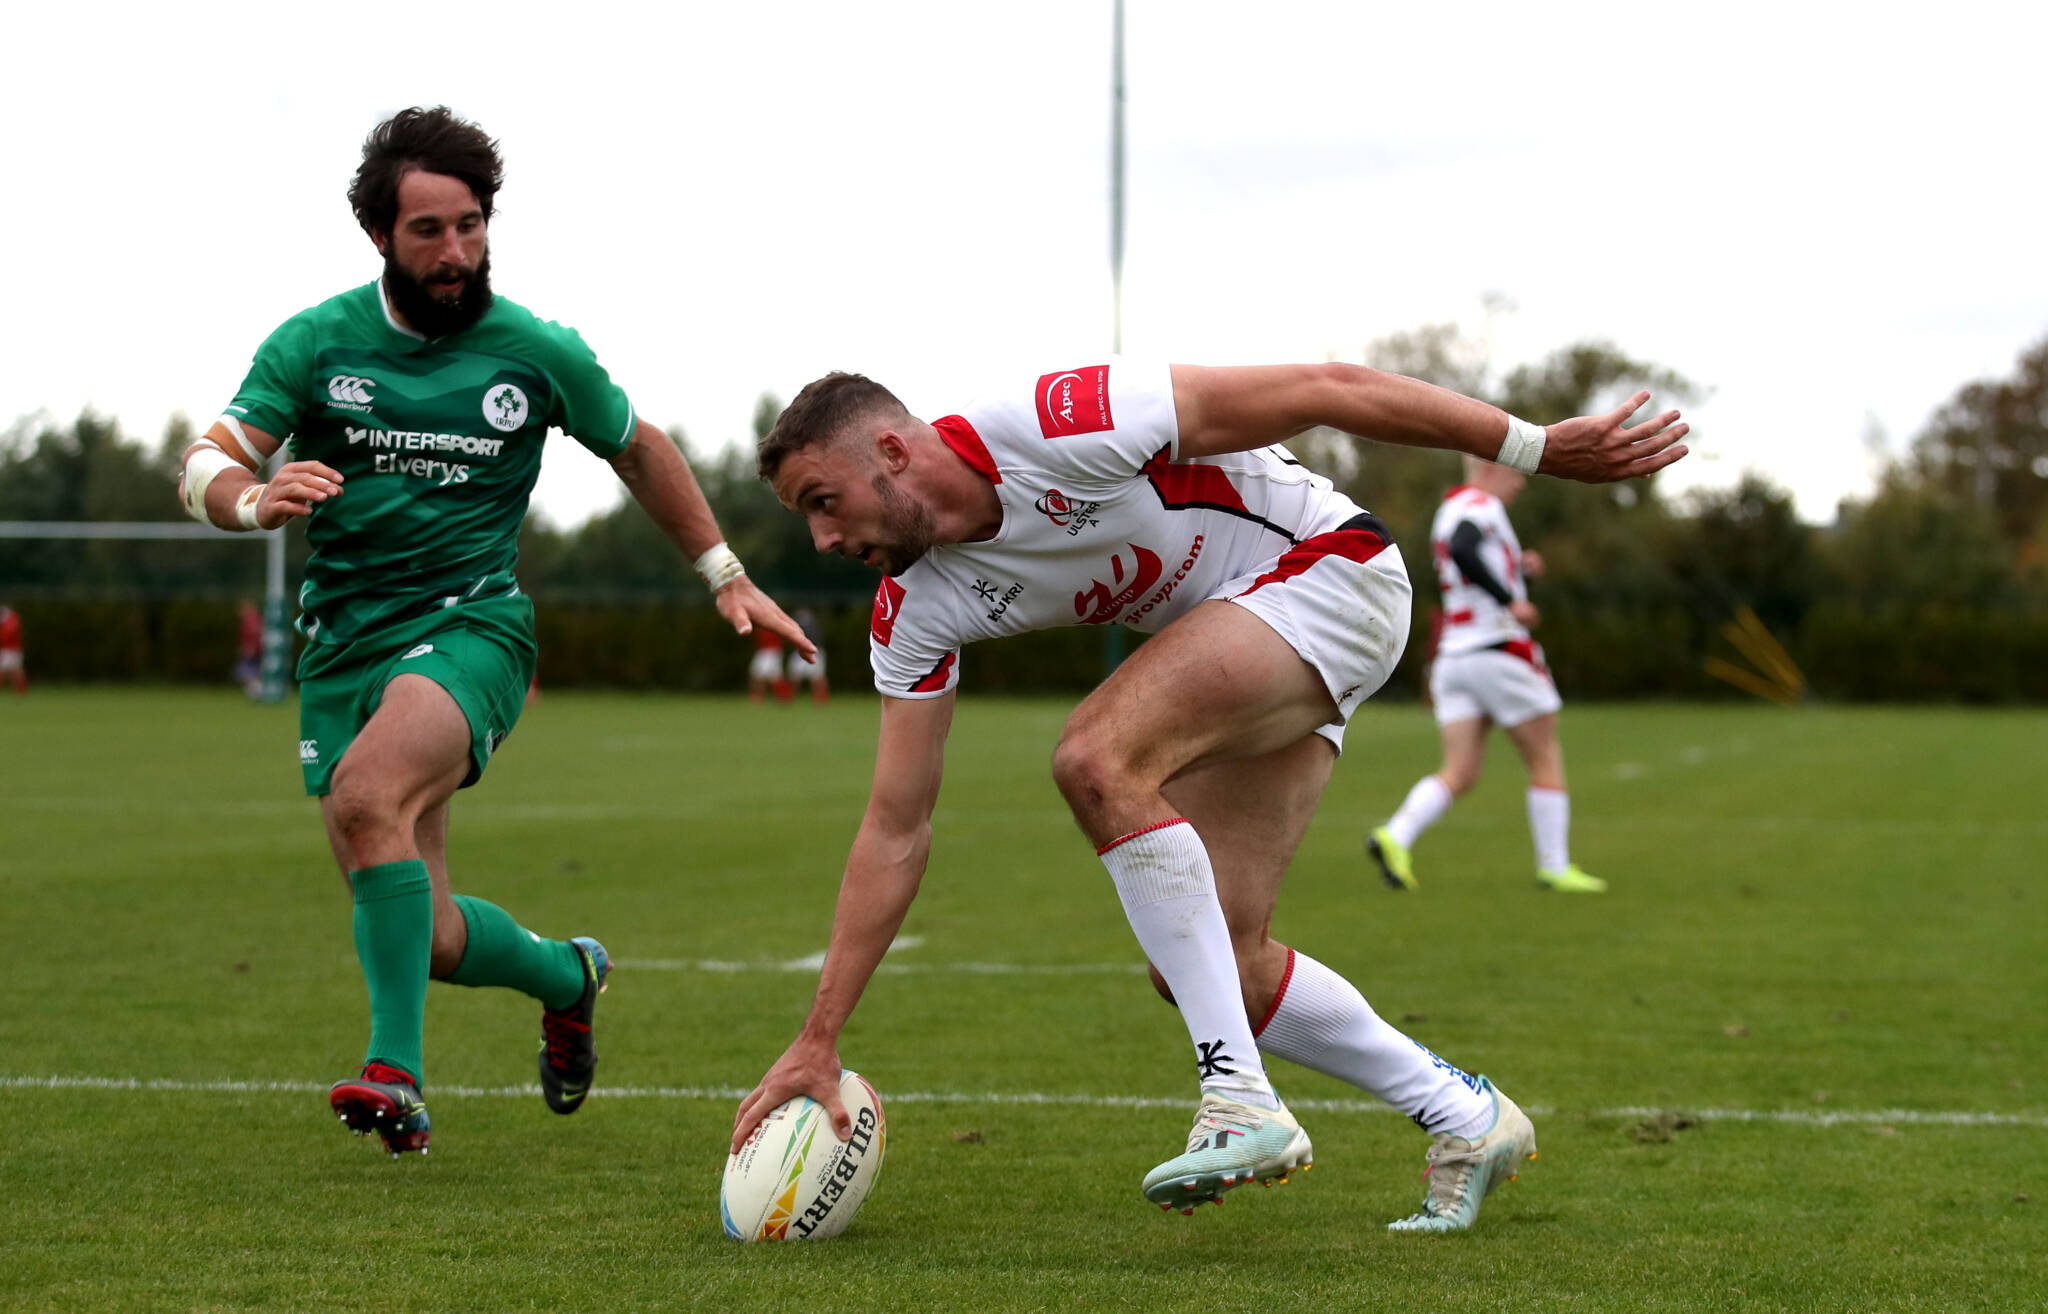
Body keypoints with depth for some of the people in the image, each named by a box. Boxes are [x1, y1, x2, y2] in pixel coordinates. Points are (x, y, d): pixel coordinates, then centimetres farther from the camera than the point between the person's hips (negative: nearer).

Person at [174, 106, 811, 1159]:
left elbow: (638, 451, 17)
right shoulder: (315, 343, 0)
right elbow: (203, 465, -7)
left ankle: (397, 1071, -31)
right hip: (343, 639, 3)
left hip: (470, 627, -3)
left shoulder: (538, 353, 0)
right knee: (425, 935, 1)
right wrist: (254, 500, -30)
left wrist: (726, 577, 20)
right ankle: (566, 975, 34)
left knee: (366, 795, -34)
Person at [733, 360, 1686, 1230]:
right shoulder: (915, 610, -4)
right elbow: (897, 828, 1)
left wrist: (1539, 446, -19)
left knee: (1097, 758, -28)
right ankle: (1466, 1120, 17)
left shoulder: (1056, 426, -26)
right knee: (1206, 965, -2)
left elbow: (1322, 391, -21)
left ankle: (1240, 1102, -25)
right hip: (1231, 643, 8)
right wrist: (818, 1039, -3)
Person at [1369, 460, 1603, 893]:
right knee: (1546, 760, 5)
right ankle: (1555, 866, 8)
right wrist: (1509, 601, -27)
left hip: (1452, 658, 8)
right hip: (1498, 651, -8)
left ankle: (1395, 837, -19)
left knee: (1460, 772, 2)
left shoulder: (1448, 513, 20)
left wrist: (1518, 569, 14)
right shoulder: (1480, 505, -9)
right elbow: (1463, 551, -30)